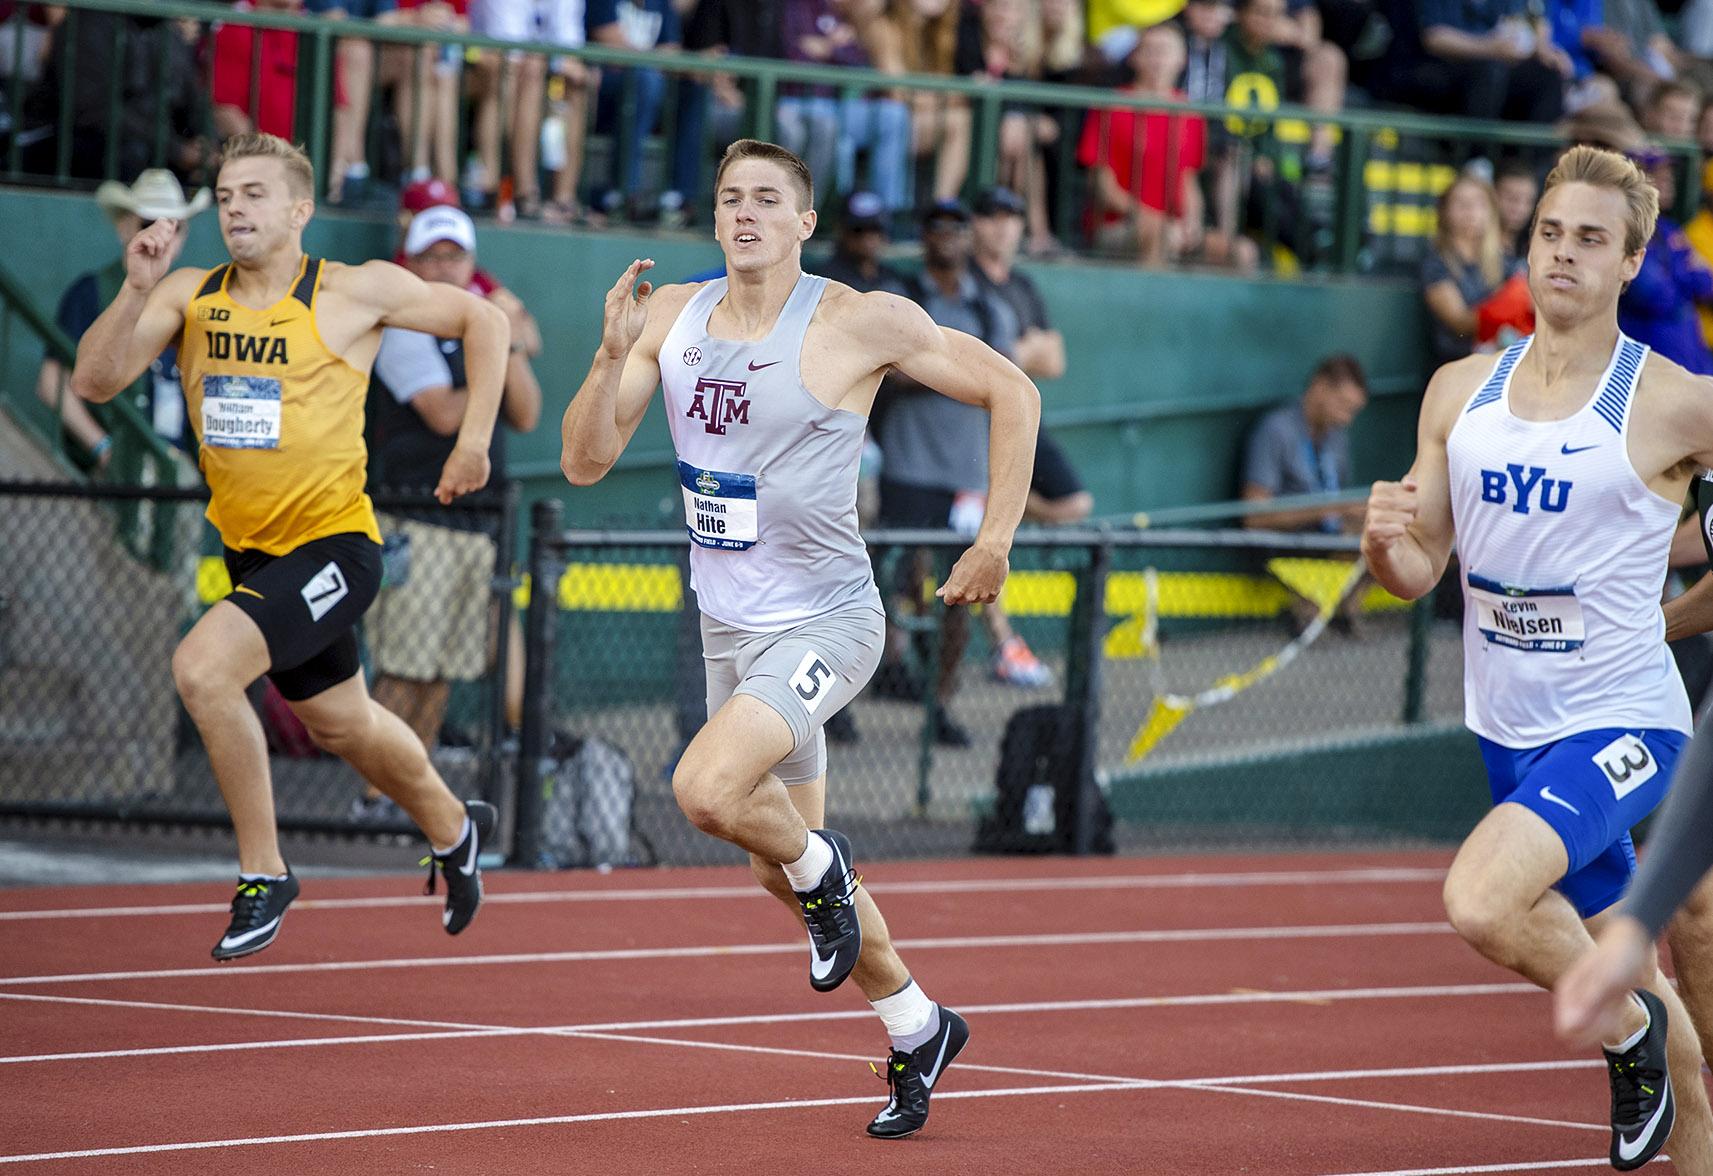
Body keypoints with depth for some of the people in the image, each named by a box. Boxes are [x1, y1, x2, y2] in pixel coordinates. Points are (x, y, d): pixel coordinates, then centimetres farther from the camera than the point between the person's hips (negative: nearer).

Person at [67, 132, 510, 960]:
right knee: (340, 724, 23)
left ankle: (263, 873, -11)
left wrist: (473, 443, -1)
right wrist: (137, 289, -22)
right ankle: (453, 829, 52)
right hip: (251, 551, 6)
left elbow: (483, 322, 3)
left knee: (201, 667, -26)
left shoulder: (354, 293, -9)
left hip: (332, 545, -6)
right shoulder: (189, 295, 0)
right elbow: (94, 381, -10)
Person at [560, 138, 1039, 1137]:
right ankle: (918, 1028, 35)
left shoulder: (859, 323, -13)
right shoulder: (672, 318, 1)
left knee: (708, 789, -30)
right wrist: (614, 353, -17)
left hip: (825, 622, -6)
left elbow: (1011, 391, -6)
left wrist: (996, 541, -11)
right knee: (782, 867, 15)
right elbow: (586, 463, -1)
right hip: (730, 628, 7)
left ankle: (822, 868, 3)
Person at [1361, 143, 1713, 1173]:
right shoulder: (1461, 391, 4)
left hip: (1621, 722, -6)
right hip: (1511, 729, 6)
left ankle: (1630, 1031, -2)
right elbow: (1418, 573, 8)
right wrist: (1385, 541, -13)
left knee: (1482, 901, -27)